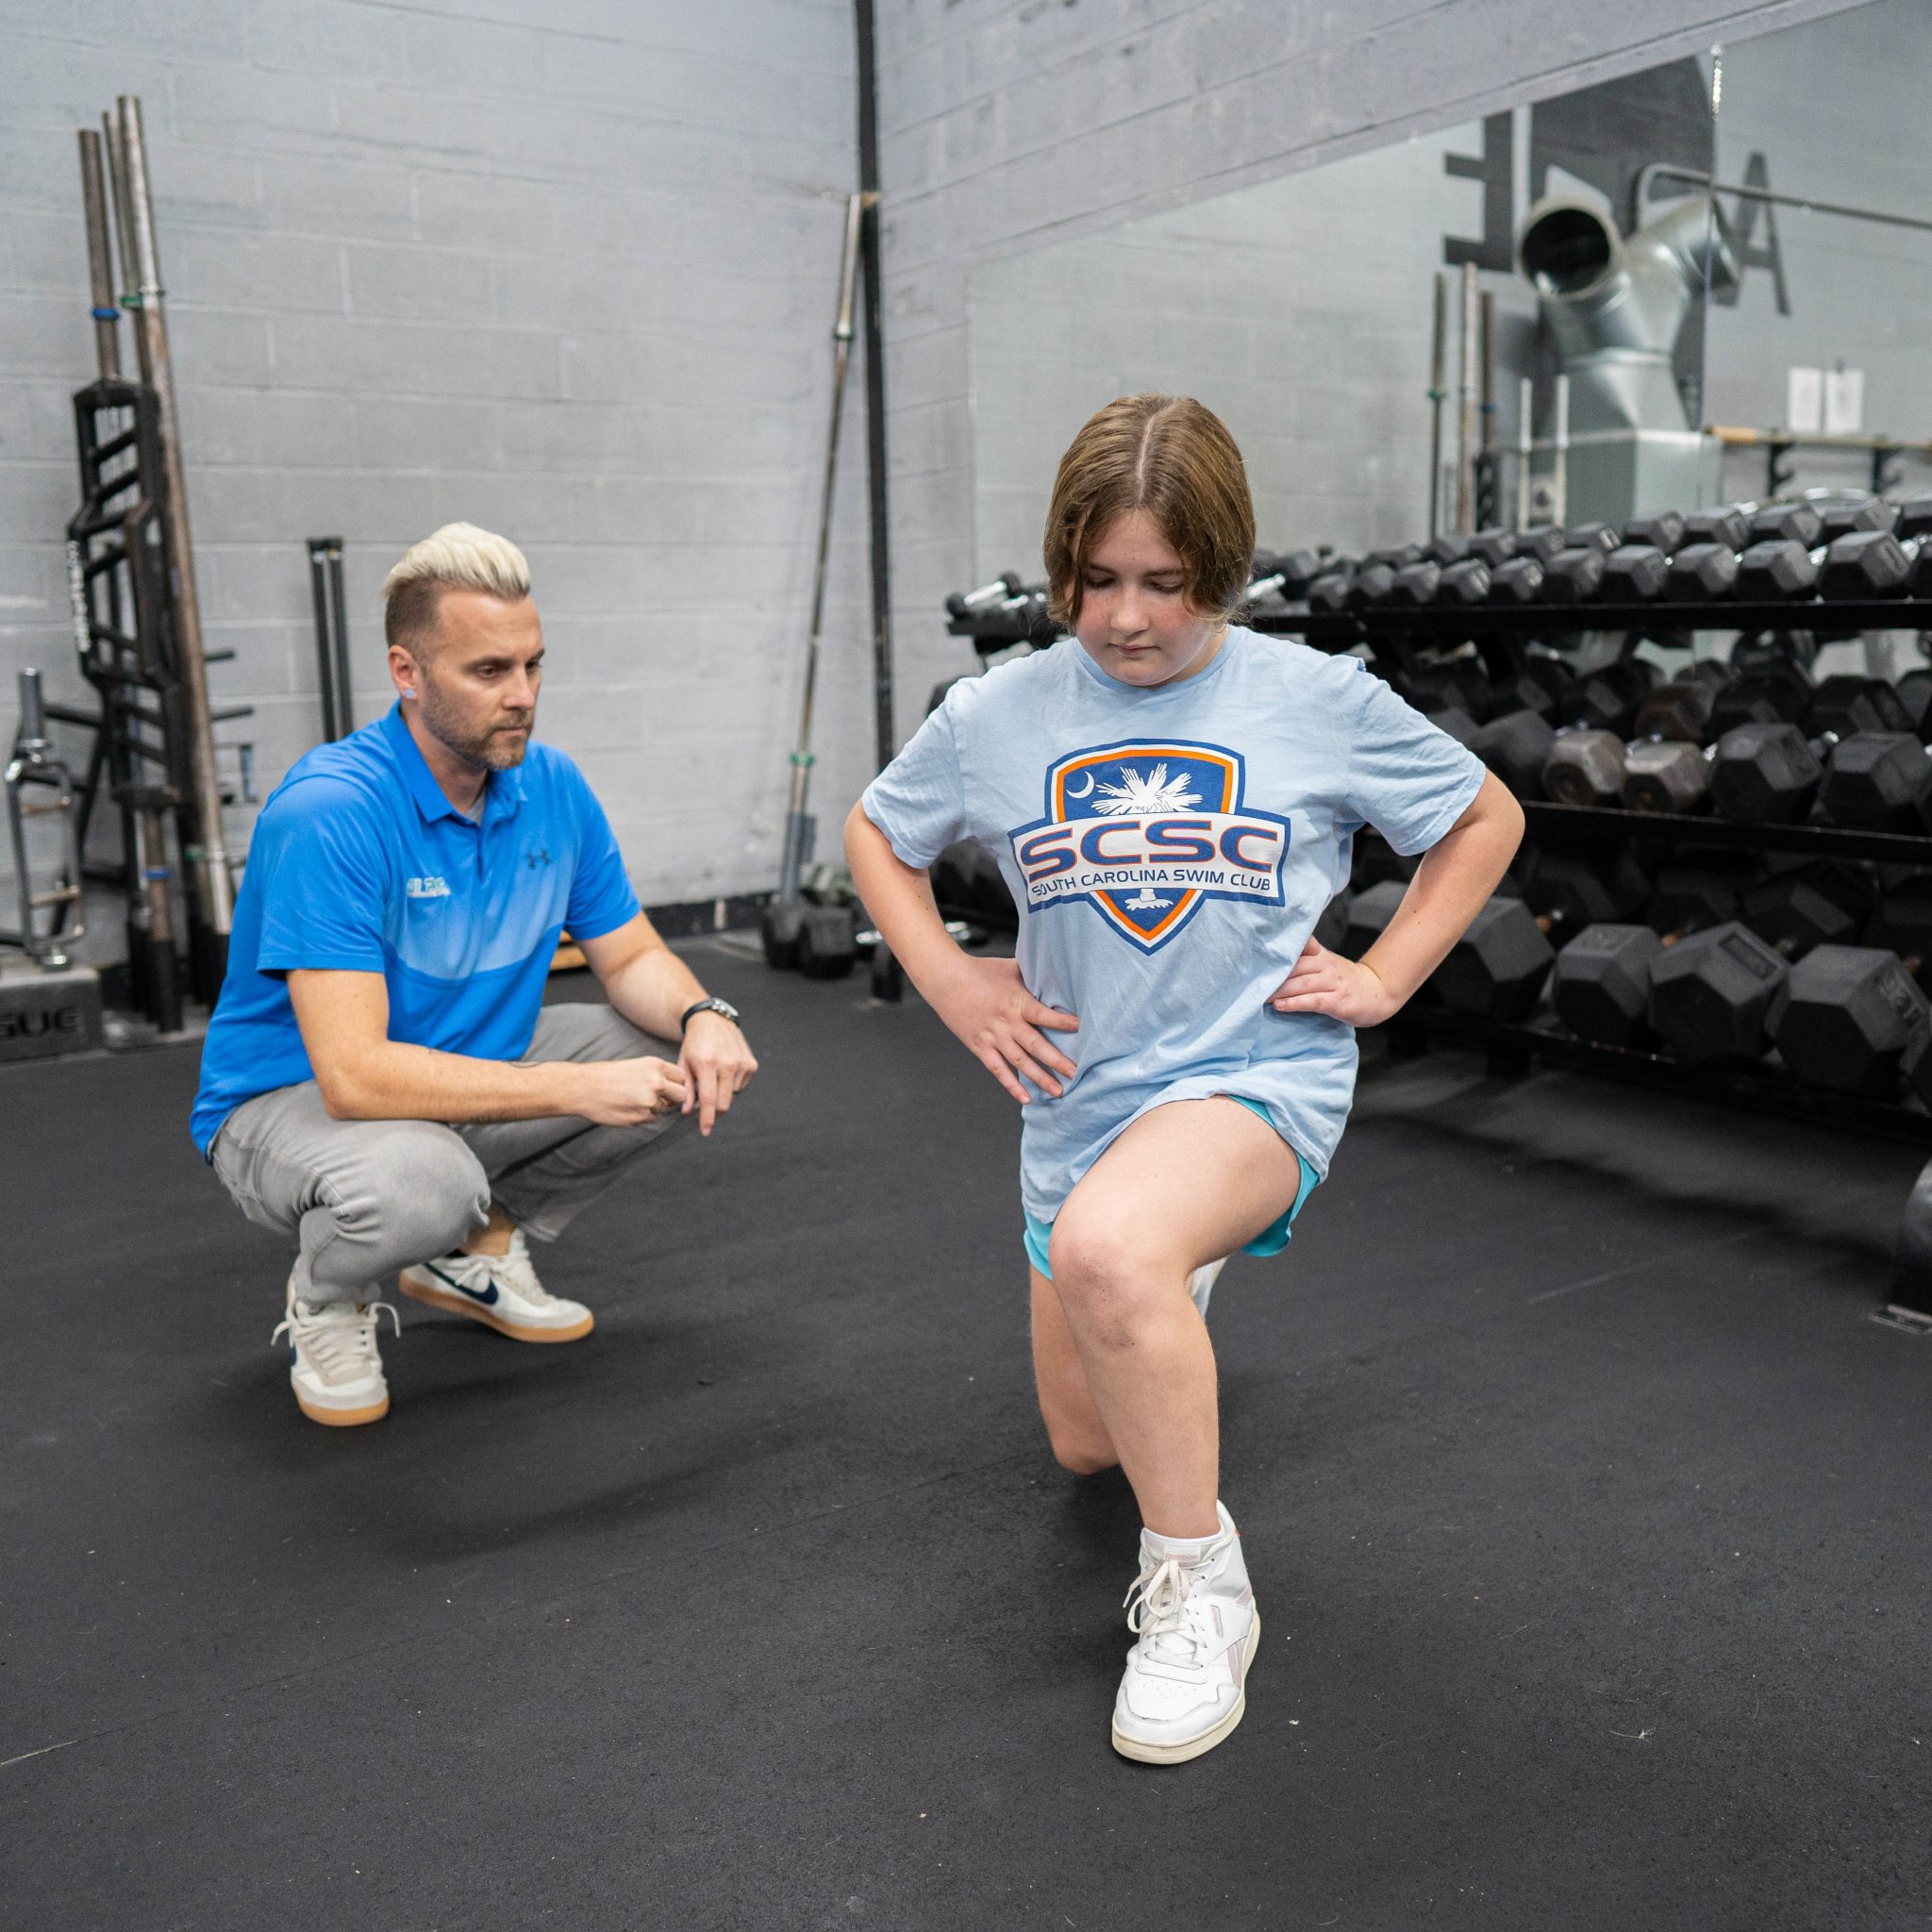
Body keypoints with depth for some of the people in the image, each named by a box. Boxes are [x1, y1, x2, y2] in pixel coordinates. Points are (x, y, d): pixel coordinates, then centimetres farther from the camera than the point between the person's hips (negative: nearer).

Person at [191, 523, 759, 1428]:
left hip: (475, 1067, 7)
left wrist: (702, 1016, -22)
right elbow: (355, 1074, -35)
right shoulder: (327, 812, -29)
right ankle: (325, 1302, 0)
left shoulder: (553, 786, -7)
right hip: (292, 1098, -7)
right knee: (420, 1179, -39)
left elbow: (632, 958, 2)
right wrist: (578, 1089, -38)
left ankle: (480, 1248, 12)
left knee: (686, 1052, -6)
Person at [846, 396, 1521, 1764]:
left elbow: (1487, 816, 8)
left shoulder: (1319, 702, -6)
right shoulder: (999, 715, -1)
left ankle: (1198, 1586, -15)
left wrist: (1385, 975, -1)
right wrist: (950, 981, 2)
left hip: (1259, 1074, -4)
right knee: (1086, 1444, 18)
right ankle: (1179, 1280, 51)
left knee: (1107, 1248, -39)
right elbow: (876, 834, 15)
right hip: (1078, 1100, 5)